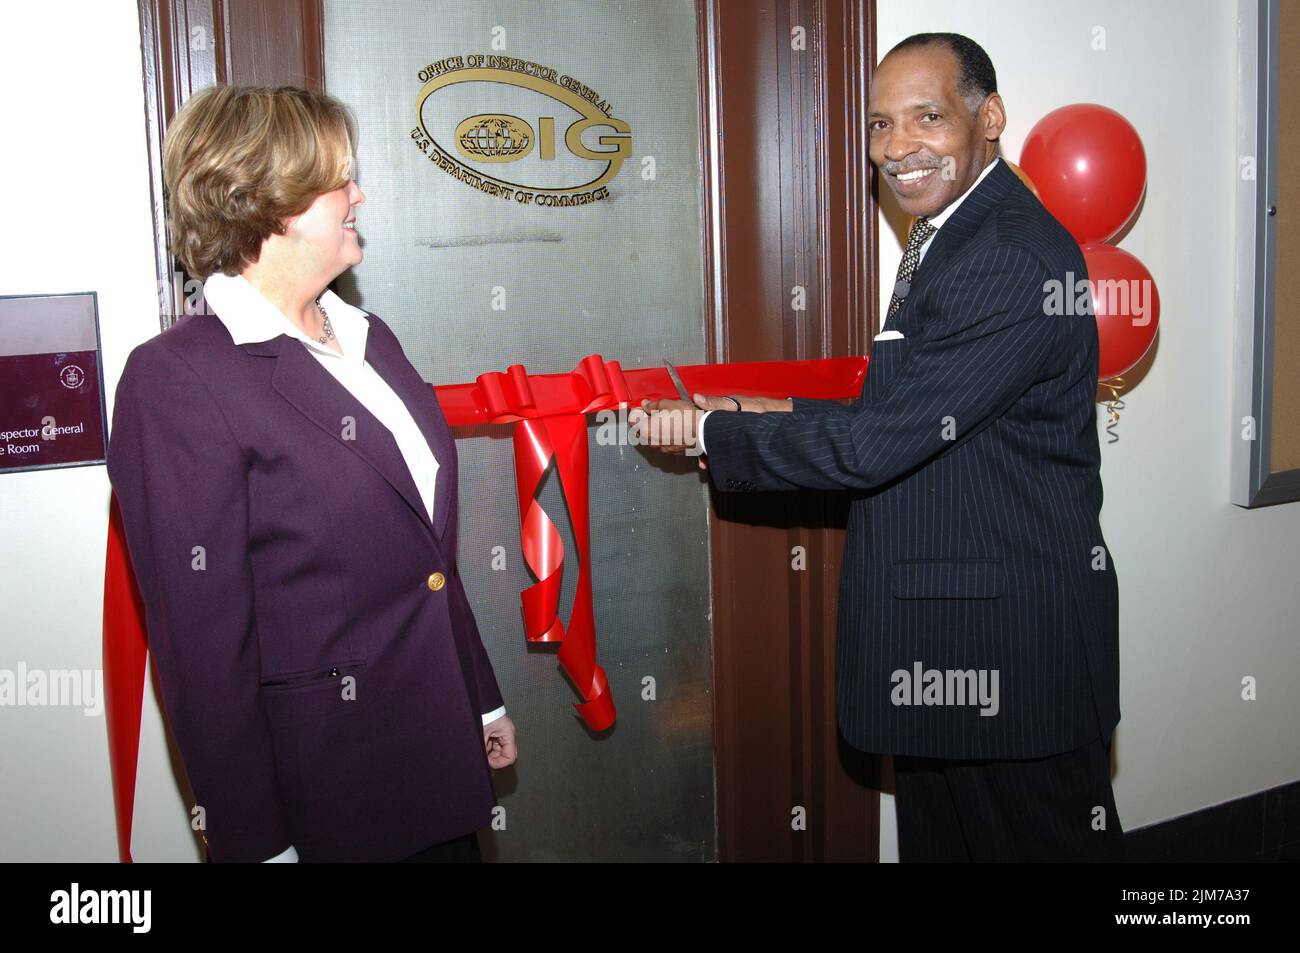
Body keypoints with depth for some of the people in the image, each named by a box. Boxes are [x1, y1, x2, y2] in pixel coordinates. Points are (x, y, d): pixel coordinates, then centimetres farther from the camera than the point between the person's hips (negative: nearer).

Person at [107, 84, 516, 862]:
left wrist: (483, 702, 18)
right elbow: (203, 637, -16)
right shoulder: (176, 378, -15)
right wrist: (256, 841, -14)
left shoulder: (369, 339, 9)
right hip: (320, 791, -7)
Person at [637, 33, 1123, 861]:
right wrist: (784, 418, 7)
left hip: (1016, 650, -10)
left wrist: (713, 432, -13)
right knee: (938, 839, 21)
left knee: (1038, 840, 8)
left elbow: (876, 444, -24)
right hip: (942, 637, 10)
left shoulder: (1016, 259, -22)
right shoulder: (949, 242, 12)